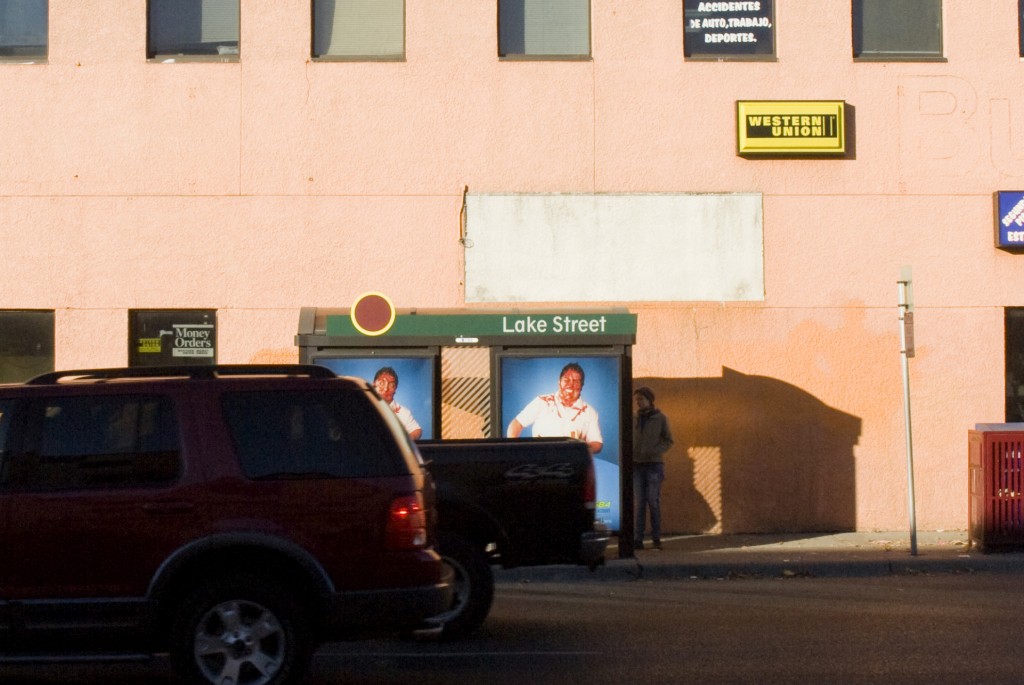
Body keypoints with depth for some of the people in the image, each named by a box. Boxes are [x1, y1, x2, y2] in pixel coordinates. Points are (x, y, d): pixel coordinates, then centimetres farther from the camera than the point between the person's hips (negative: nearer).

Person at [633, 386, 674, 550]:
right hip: (637, 465, 3)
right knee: (639, 503, 0)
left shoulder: (660, 418, 0)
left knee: (654, 502, -6)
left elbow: (668, 441, 1)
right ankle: (638, 539, -1)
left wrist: (654, 452, -14)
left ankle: (656, 539, -1)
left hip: (654, 464, -3)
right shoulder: (635, 419, 10)